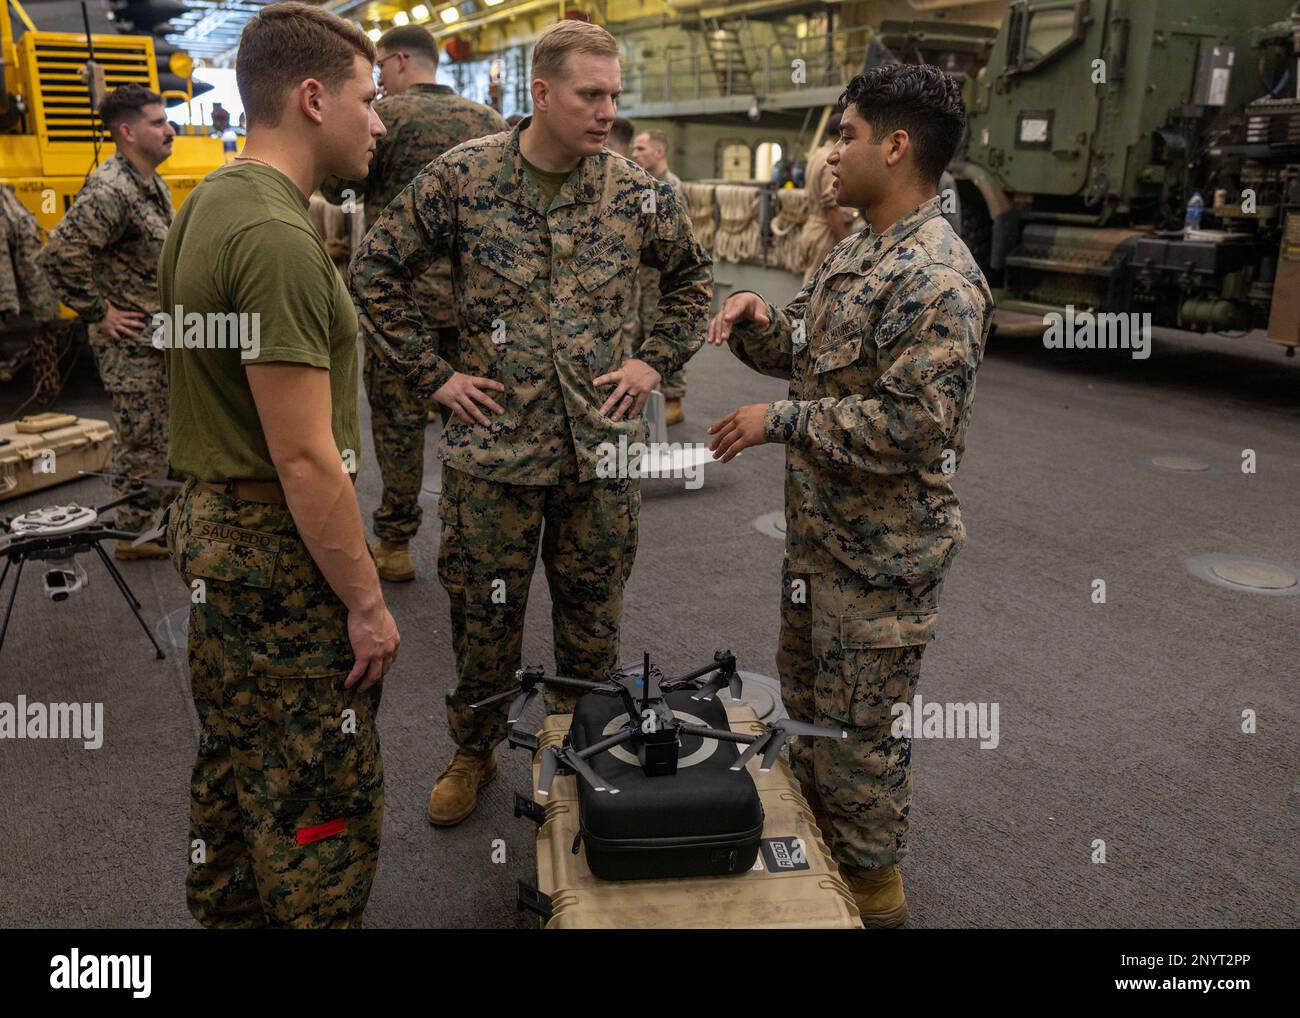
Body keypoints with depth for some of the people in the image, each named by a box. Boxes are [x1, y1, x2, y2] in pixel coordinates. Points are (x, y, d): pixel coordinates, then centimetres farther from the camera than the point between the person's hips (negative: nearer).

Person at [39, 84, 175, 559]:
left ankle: (149, 522, 31)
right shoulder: (110, 191, -20)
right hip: (131, 343, -9)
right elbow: (59, 255, -27)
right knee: (142, 443, -1)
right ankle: (135, 534, 12)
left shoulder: (154, 186, 11)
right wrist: (99, 313, -19)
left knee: (154, 438, 18)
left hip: (162, 338, 9)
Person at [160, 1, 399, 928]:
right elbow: (304, 457, -24)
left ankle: (229, 914, 40)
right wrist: (367, 601, -16)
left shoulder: (207, 204, 10)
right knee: (322, 799, 3)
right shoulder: (277, 236, -21)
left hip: (210, 520, 10)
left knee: (233, 772, 23)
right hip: (281, 546, -10)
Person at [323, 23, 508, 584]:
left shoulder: (386, 115, -7)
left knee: (398, 419, 6)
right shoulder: (487, 119, 7)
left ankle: (394, 544, 14)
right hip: (472, 297, 4)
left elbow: (336, 186, -1)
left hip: (400, 297, -4)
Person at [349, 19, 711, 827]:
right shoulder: (461, 177, -4)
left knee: (593, 618, 13)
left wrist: (656, 361, 4)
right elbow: (378, 270, 3)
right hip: (493, 443, -1)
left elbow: (695, 279, 16)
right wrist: (435, 373, -1)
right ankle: (474, 753, 34)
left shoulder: (638, 192, 1)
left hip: (601, 446, 2)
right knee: (484, 615, 10)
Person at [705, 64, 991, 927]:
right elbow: (806, 353, 17)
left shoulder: (936, 280, -22)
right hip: (819, 531, 10)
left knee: (856, 725, 6)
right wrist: (757, 321, -4)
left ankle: (873, 886, 29)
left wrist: (778, 421, -21)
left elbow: (908, 426, -28)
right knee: (806, 696, 23)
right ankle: (815, 849, 44)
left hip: (882, 552, -10)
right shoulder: (858, 251, 9)